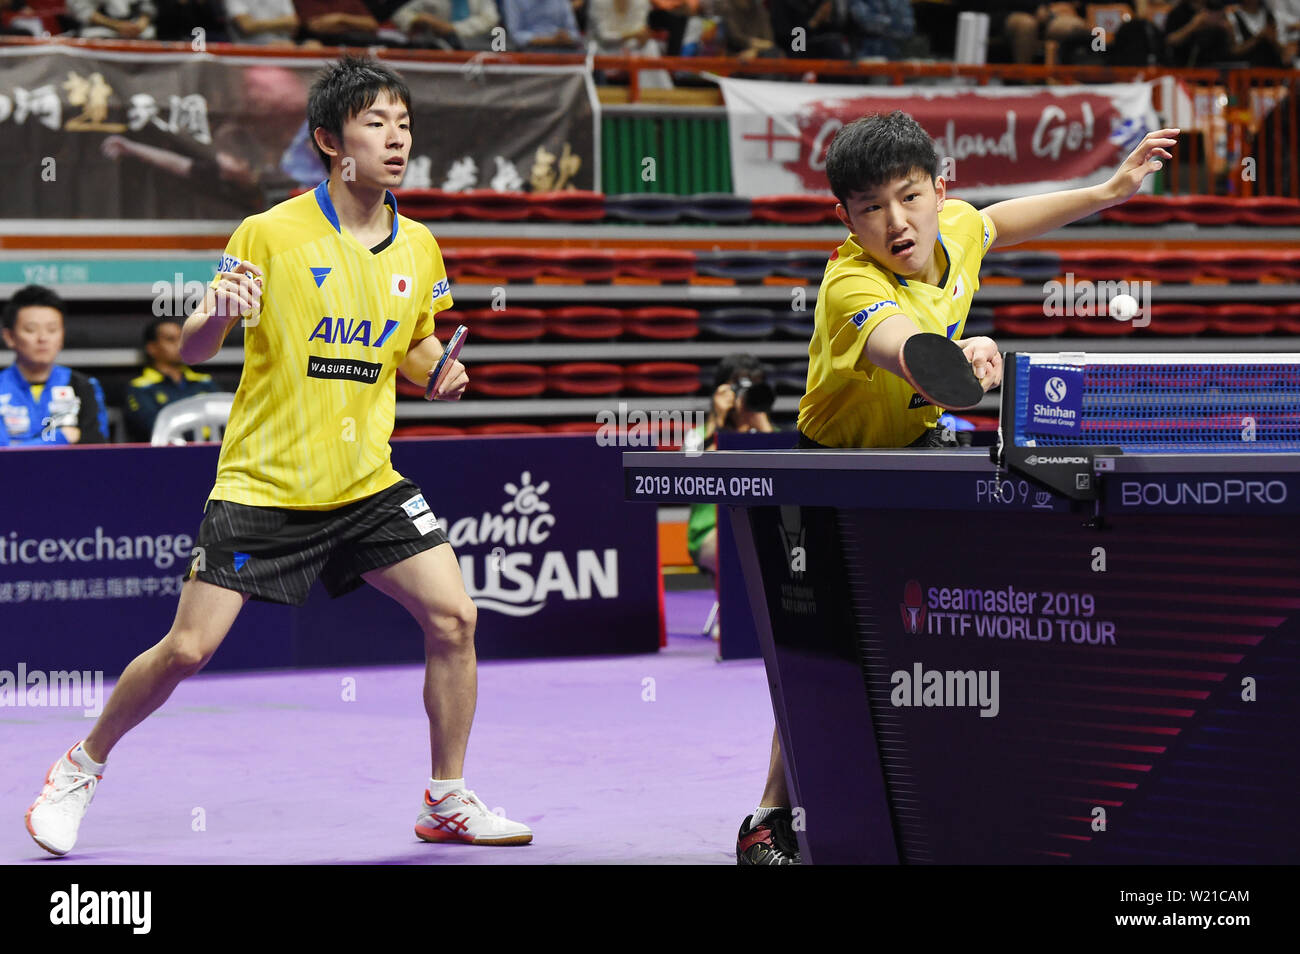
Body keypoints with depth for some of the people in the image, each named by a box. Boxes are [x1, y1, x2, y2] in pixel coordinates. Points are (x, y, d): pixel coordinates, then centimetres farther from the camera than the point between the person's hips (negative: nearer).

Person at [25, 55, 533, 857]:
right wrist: (215, 314, -29)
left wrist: (440, 372, -2)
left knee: (453, 616, -10)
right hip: (263, 482, -4)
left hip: (367, 483, 4)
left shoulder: (419, 248, 4)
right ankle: (82, 768, 18)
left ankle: (449, 803, 7)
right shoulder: (271, 234, -10)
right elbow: (191, 352, -7)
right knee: (188, 648, -7)